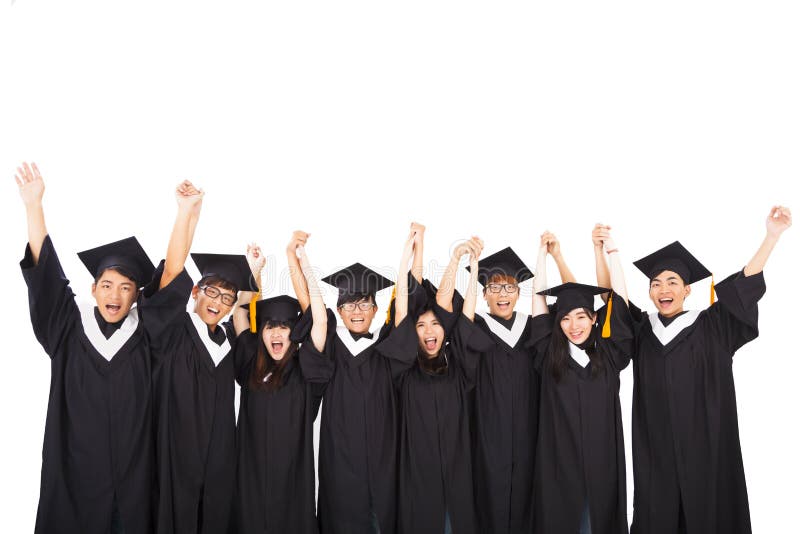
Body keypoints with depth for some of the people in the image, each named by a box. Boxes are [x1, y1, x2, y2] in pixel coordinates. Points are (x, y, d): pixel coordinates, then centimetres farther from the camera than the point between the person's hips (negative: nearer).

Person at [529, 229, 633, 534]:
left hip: (602, 466, 1)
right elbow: (539, 295, 1)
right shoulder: (549, 357, 0)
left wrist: (611, 249, 3)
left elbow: (620, 299, 2)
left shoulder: (609, 355, 3)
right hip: (559, 467, -1)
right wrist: (544, 250, 5)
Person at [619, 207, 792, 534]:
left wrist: (773, 235, -12)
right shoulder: (642, 329, 6)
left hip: (704, 448, -1)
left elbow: (745, 284, -5)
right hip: (655, 450, 2)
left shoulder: (710, 326, 2)